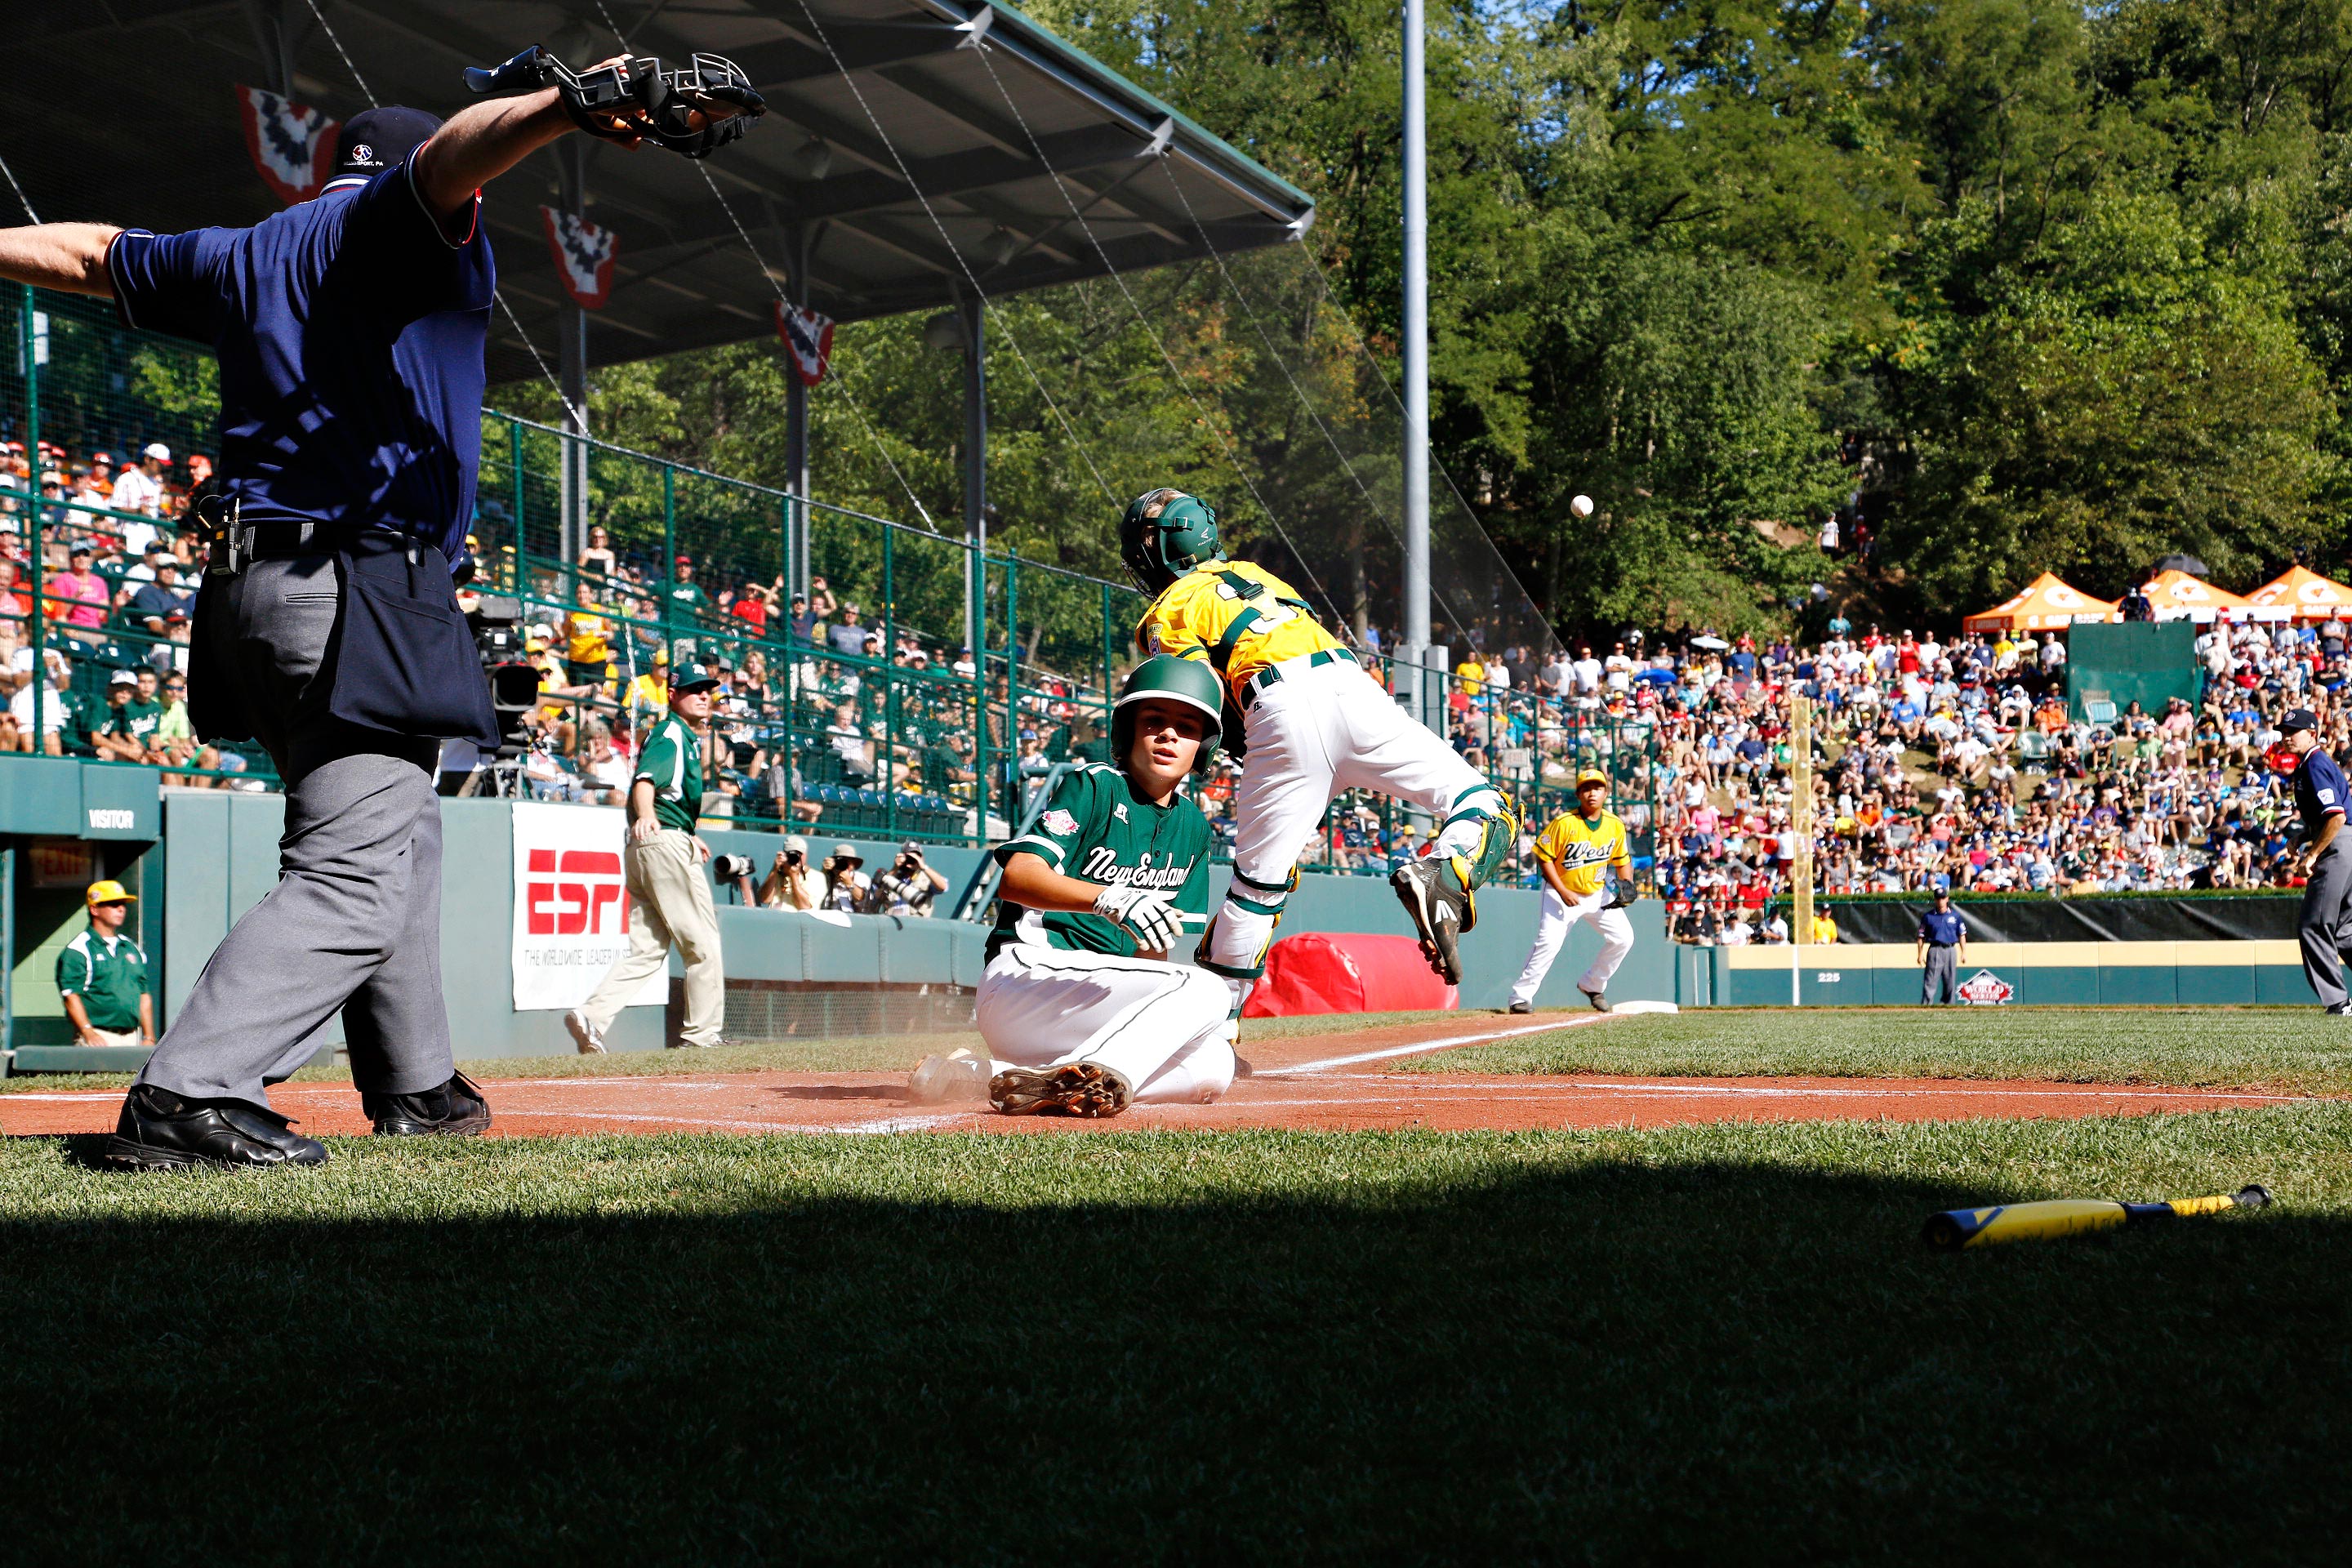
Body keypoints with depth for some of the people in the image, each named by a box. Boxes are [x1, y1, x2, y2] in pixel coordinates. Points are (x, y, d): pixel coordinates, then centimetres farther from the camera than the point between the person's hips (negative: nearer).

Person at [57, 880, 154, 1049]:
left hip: (131, 1039, 6)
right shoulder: (78, 950, -1)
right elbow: (71, 995, -10)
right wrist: (88, 1033, -21)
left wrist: (149, 1038, 13)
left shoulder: (132, 948, 20)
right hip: (99, 1039, -6)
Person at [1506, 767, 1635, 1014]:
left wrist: (1626, 884, -12)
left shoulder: (1615, 826, -6)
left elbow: (1622, 860, 8)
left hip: (1597, 892, 5)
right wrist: (1563, 892, -20)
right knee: (1549, 942, -20)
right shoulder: (1564, 823, -20)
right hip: (1561, 891, -5)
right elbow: (1544, 857, -14)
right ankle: (1520, 996, -12)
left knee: (1623, 938, -2)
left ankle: (1592, 985, 19)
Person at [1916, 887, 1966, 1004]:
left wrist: (1964, 952, 5)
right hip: (1935, 950, -2)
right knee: (1930, 981, -9)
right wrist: (1920, 954, -2)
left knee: (1950, 981, 6)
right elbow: (1921, 937, 5)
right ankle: (1926, 1005, -11)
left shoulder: (1955, 915, 9)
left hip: (1951, 950, 2)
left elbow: (1962, 935, 11)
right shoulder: (1928, 916, 4)